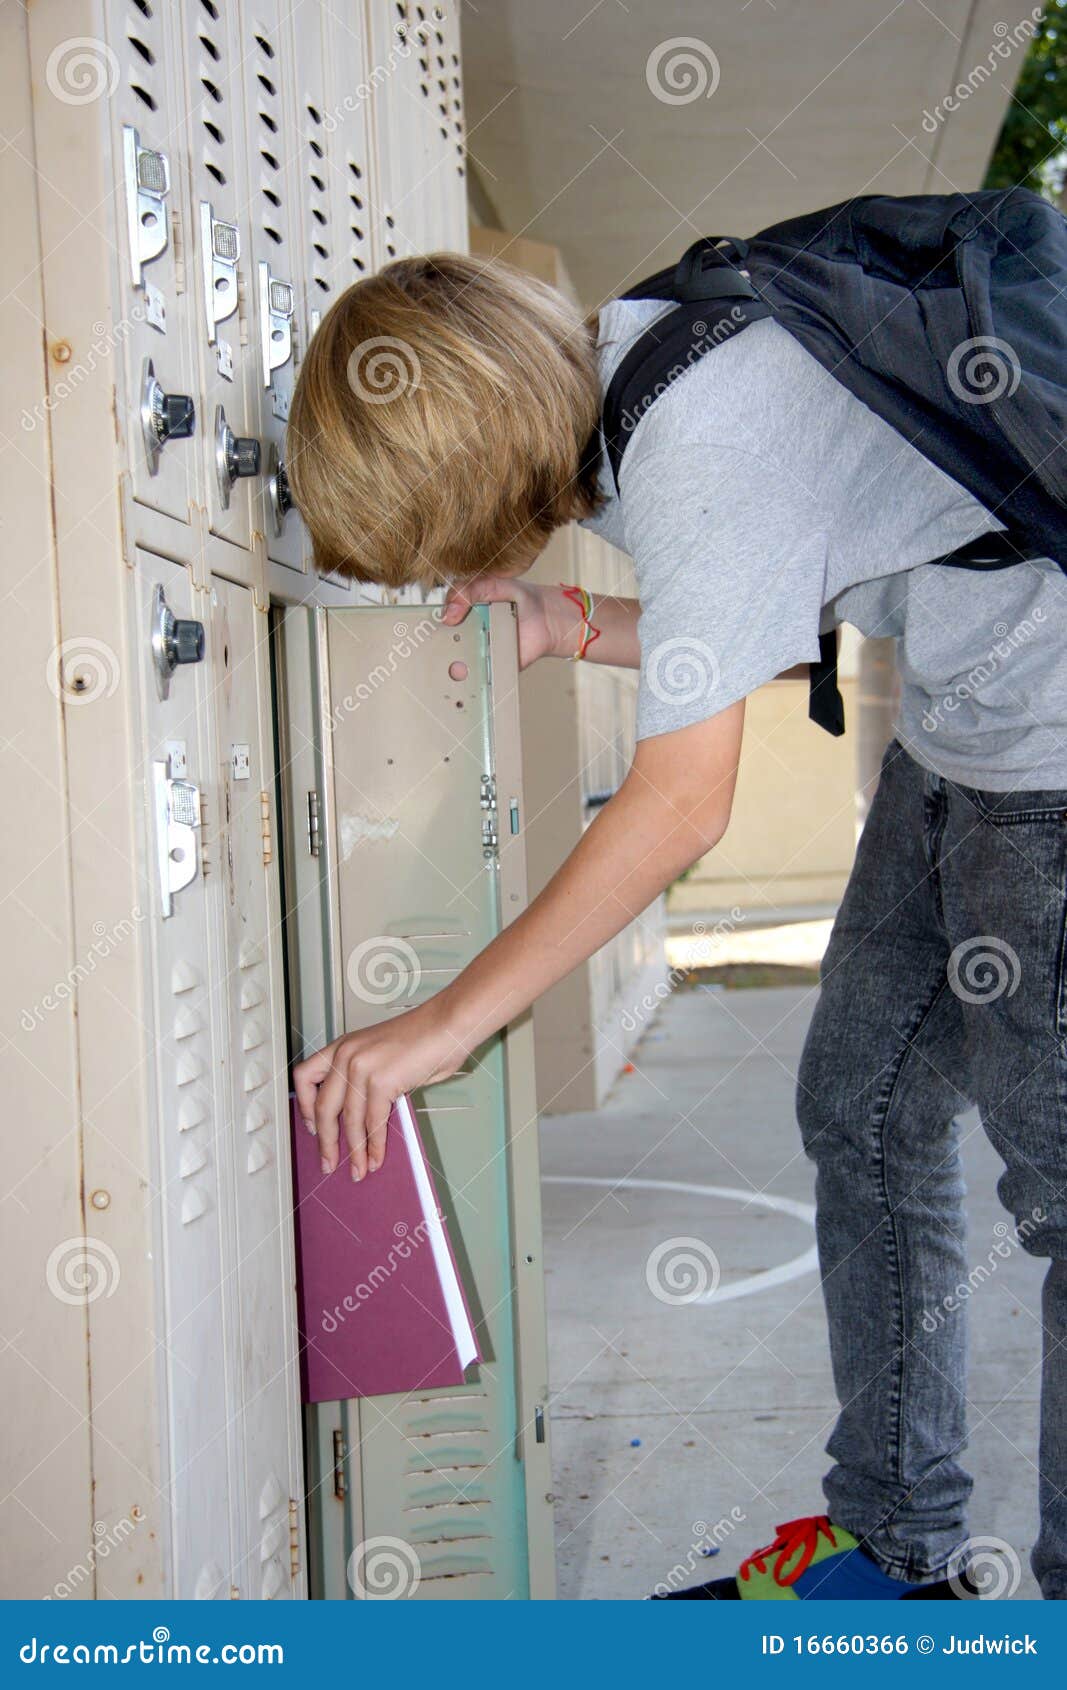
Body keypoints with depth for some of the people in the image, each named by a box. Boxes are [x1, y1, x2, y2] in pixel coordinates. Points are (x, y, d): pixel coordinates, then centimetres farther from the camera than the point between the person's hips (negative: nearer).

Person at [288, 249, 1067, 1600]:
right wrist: (572, 626, 2)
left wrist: (445, 1022, -21)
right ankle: (895, 1544, 23)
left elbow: (682, 805, -28)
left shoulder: (700, 447, -28)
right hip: (953, 734, 10)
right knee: (861, 1116, 10)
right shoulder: (615, 383, 1)